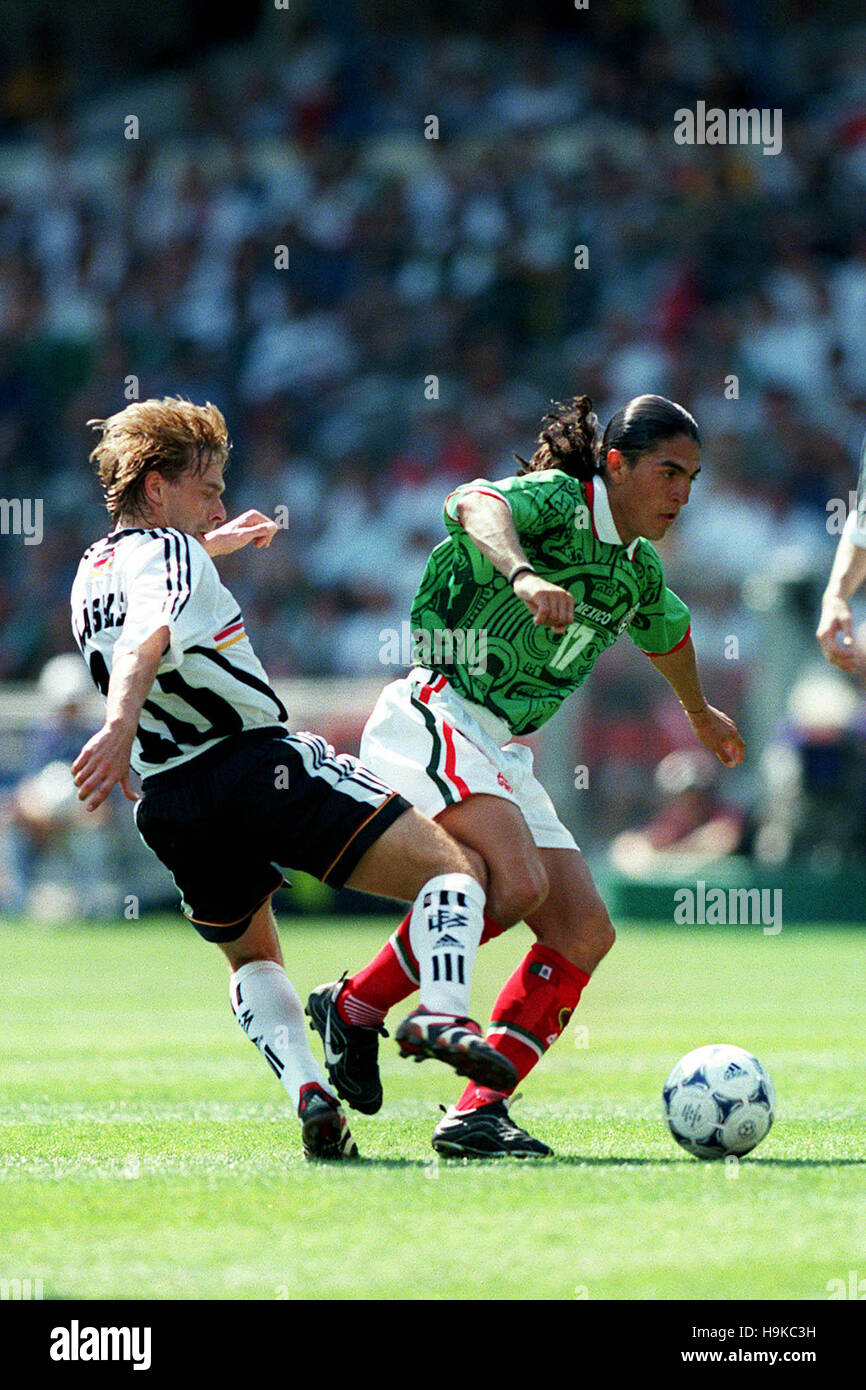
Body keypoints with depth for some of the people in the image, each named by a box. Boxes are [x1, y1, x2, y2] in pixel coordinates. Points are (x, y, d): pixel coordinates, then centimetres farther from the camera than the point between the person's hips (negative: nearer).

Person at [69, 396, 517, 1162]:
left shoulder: (91, 570, 21)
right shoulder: (170, 552, -4)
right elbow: (149, 636, -26)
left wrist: (211, 546, 53)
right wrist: (121, 725, -43)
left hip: (166, 804, 8)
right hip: (256, 759, -8)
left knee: (252, 961, 29)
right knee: (455, 868, -4)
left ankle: (308, 1091, 1)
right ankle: (442, 1011, -33)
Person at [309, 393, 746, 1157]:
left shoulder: (639, 571, 17)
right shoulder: (556, 500, -9)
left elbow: (669, 631, 41)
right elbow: (475, 506, -32)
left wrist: (700, 714, 58)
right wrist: (524, 575, -52)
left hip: (502, 755, 9)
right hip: (432, 719, -9)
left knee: (586, 933, -3)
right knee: (517, 881, -30)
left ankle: (477, 1111, -5)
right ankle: (356, 1006, -15)